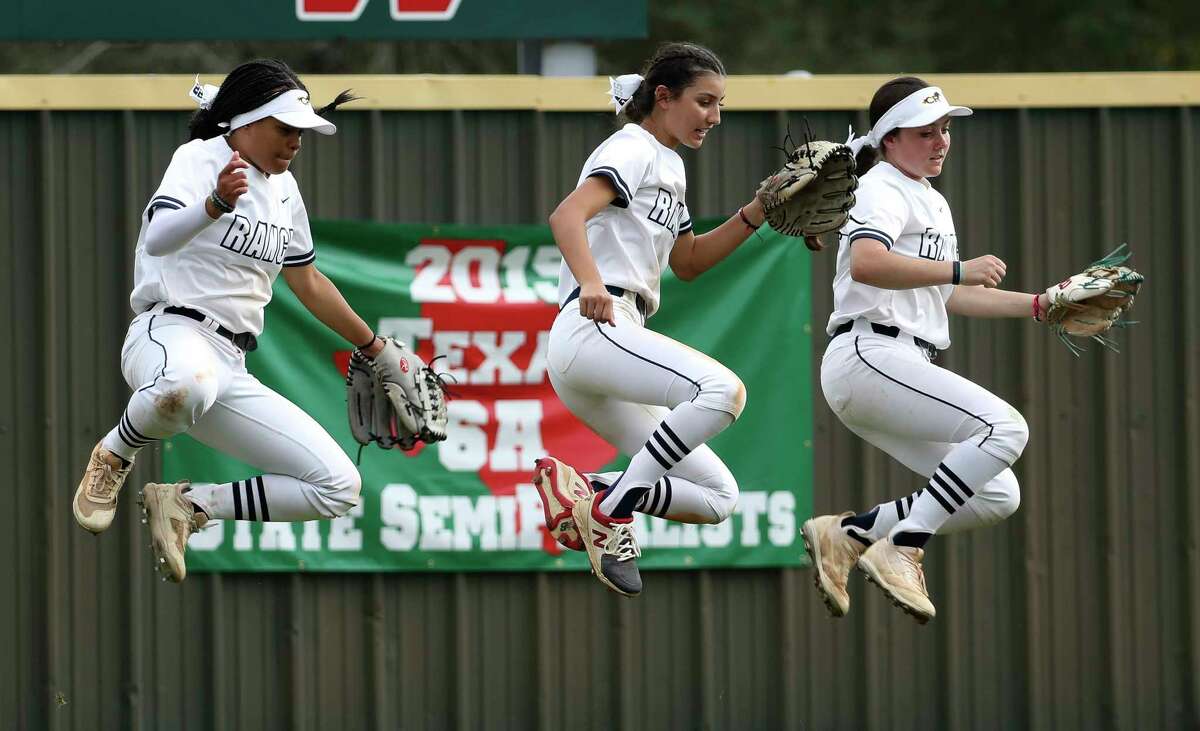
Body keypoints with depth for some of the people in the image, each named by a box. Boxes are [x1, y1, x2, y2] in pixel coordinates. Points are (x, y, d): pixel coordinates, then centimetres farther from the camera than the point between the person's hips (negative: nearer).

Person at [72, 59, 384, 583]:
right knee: (187, 384, -47)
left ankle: (187, 504, 2)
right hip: (168, 336, -8)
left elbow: (308, 284, 32)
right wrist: (216, 204, -44)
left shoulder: (284, 189, 19)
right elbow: (157, 240, -25)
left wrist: (374, 348, 36)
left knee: (339, 488, -6)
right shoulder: (200, 158, -4)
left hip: (231, 367, 8)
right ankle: (112, 459, -12)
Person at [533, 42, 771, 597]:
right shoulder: (633, 150, -3)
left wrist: (752, 216, 18)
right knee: (722, 389, -34)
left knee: (717, 498, 1)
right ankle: (609, 509, -28)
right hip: (591, 328, -10)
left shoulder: (670, 166, 26)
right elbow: (567, 216, -20)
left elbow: (686, 262, 33)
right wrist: (591, 283, -38)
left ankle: (577, 489, -3)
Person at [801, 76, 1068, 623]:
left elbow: (947, 296, 32)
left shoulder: (933, 202, 25)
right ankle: (901, 551, -26)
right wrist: (959, 269, -27)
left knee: (997, 496, 2)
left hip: (904, 370, 10)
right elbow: (866, 264, -26)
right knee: (1004, 428, -25)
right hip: (867, 354, -10)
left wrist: (1039, 304, 24)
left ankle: (847, 534, 3)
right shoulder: (882, 188, -6)